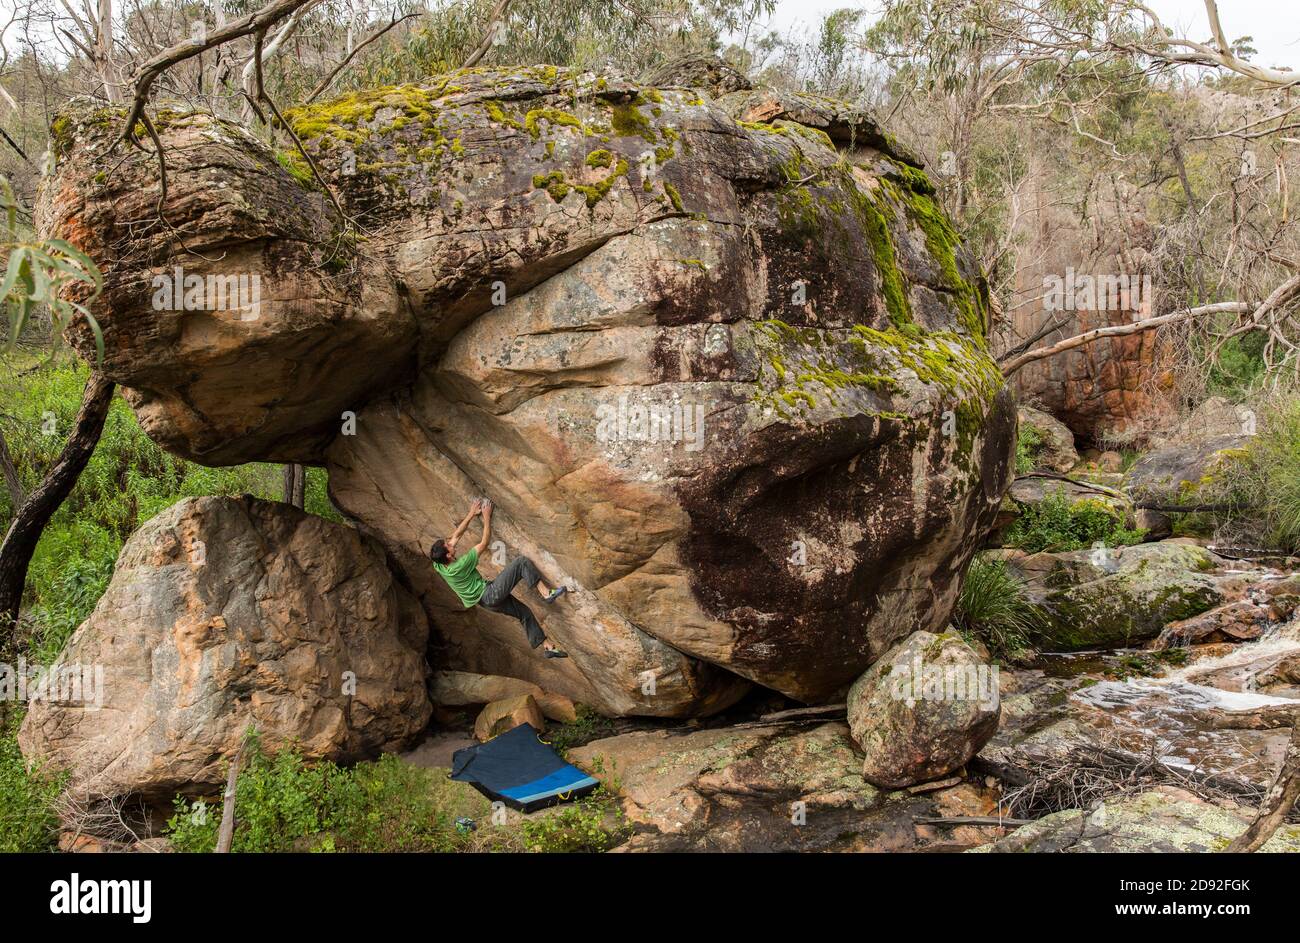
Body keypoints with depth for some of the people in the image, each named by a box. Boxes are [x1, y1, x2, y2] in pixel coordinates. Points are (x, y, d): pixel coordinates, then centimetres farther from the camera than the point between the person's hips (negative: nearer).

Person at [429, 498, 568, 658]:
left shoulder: (438, 566, -4)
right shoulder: (459, 566, -28)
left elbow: (456, 535, 7)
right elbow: (484, 543, -17)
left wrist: (471, 514, 9)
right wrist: (486, 517, -7)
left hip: (485, 601, 9)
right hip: (490, 594, -9)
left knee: (524, 613, 16)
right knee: (522, 562, -14)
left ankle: (548, 646, 21)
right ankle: (546, 593, -14)